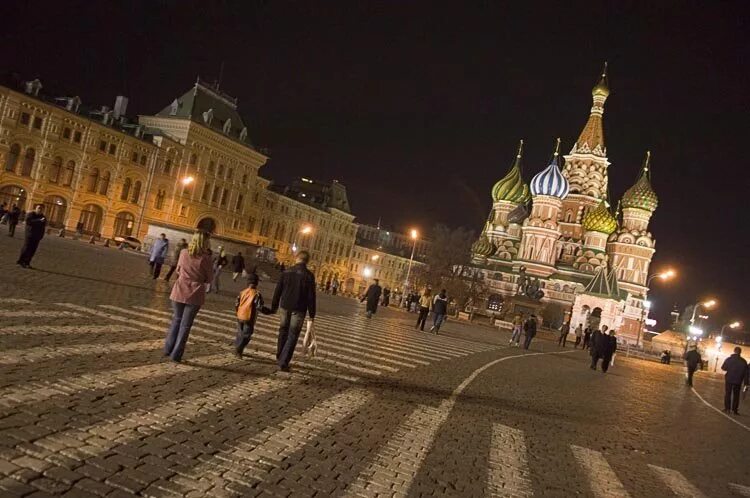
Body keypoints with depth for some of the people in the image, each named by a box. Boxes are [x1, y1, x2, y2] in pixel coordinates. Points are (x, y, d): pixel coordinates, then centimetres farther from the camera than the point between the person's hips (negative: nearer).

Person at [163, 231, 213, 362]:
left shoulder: (184, 253, 0)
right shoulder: (205, 258, -11)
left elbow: (178, 271, 14)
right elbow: (209, 278, -2)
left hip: (179, 292, 3)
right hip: (195, 295, -3)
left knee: (176, 319, 22)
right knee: (185, 324, 7)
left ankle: (168, 349, 23)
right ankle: (176, 355, 10)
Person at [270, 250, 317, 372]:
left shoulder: (286, 272, 0)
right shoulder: (309, 276, -9)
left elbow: (277, 291, 3)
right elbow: (311, 296, -9)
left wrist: (274, 307, 13)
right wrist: (312, 314, -3)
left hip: (285, 307, 3)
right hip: (299, 310, -3)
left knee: (283, 332, 20)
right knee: (292, 336, 1)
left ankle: (279, 357, 28)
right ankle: (283, 362, -5)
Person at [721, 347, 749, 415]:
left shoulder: (729, 359, -9)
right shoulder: (743, 361, -7)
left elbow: (723, 368, 0)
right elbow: (746, 373, -5)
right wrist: (746, 382, 1)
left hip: (729, 380, 0)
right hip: (738, 381, 0)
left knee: (727, 394, 9)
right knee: (736, 395, 10)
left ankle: (727, 409, 7)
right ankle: (735, 410, 10)